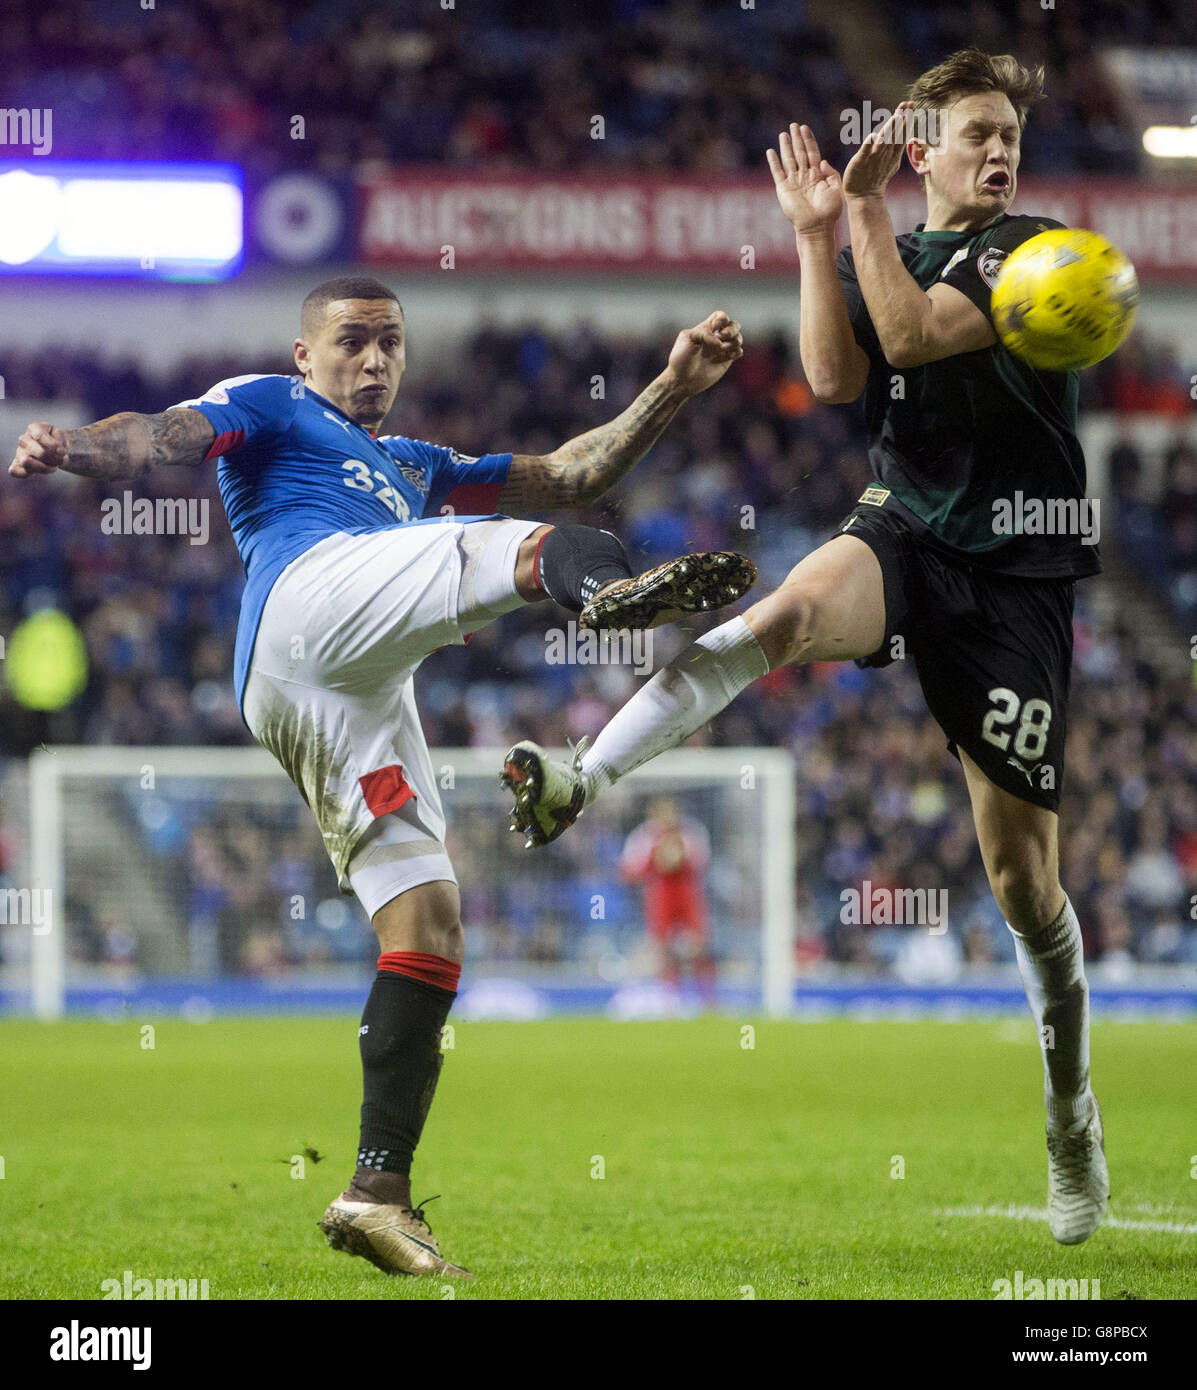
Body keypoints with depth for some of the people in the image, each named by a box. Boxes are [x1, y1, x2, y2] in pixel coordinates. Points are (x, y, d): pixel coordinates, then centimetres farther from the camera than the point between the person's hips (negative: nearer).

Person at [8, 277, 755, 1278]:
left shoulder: (417, 470, 44)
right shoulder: (268, 409, 22)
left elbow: (570, 478, 42)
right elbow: (164, 439, 2)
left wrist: (674, 390, 31)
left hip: (367, 704, 7)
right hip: (314, 597, -7)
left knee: (432, 936, -2)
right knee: (537, 549, -28)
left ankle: (379, 1193, -5)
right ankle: (616, 591, -66)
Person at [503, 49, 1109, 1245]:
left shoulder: (1030, 250, -2)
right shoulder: (881, 256, 13)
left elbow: (913, 334, -15)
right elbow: (834, 377, -5)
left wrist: (864, 211, -10)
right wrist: (816, 235, -6)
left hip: (1015, 573, -2)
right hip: (903, 529, 2)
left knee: (1021, 866, -1)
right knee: (797, 604, -36)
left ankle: (1072, 1118, 17)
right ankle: (583, 781, -46)